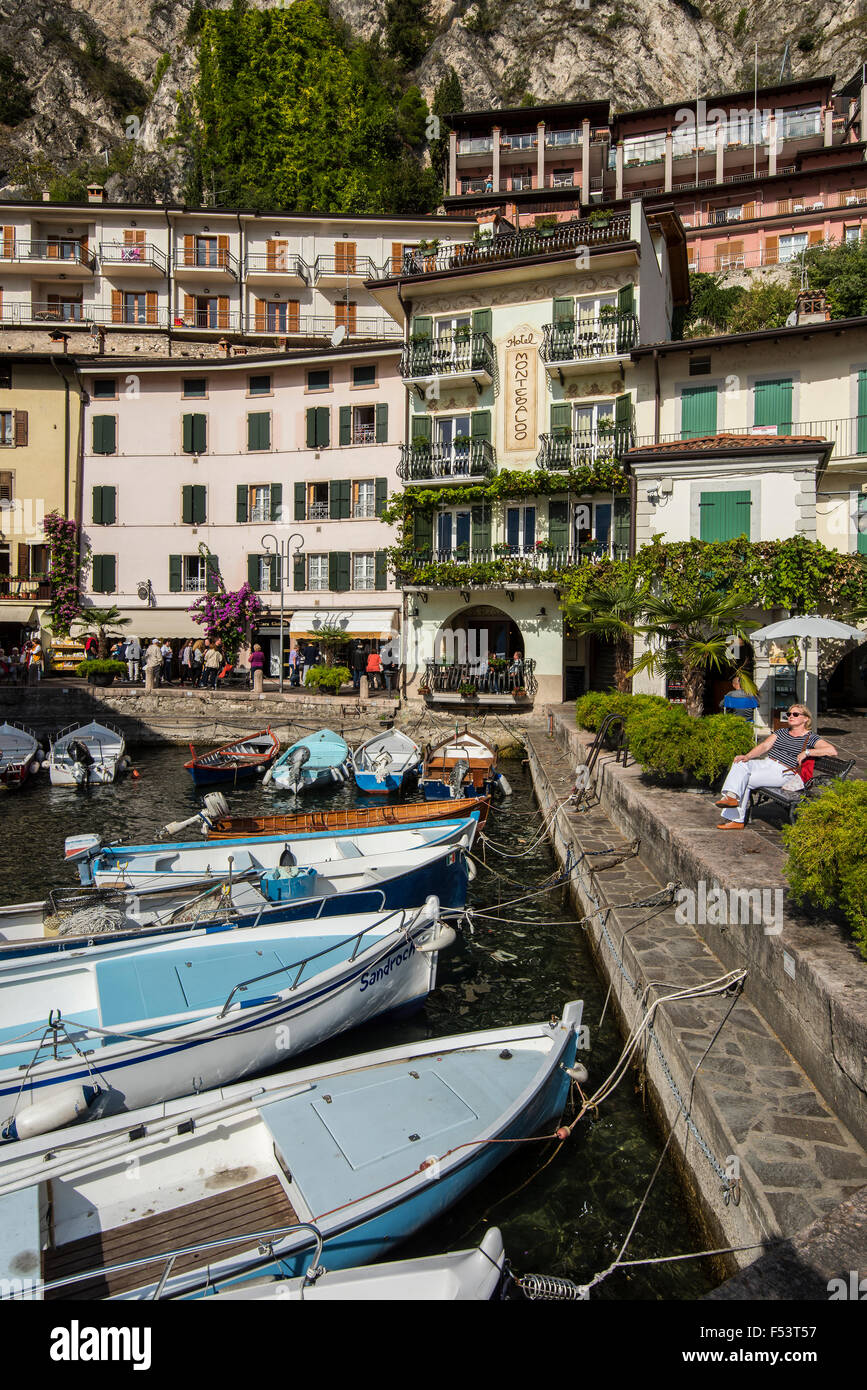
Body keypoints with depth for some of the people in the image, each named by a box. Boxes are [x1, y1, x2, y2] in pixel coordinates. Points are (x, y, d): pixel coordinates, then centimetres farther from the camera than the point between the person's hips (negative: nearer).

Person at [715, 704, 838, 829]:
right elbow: (765, 745, 10)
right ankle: (731, 796, -39)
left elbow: (832, 751, -10)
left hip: (783, 772, -6)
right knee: (739, 764, -24)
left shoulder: (811, 738, 4)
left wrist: (807, 752, -15)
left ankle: (737, 819, -14)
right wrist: (747, 756, -7)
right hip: (765, 763, 6)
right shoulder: (782, 732, 21)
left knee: (746, 781, -23)